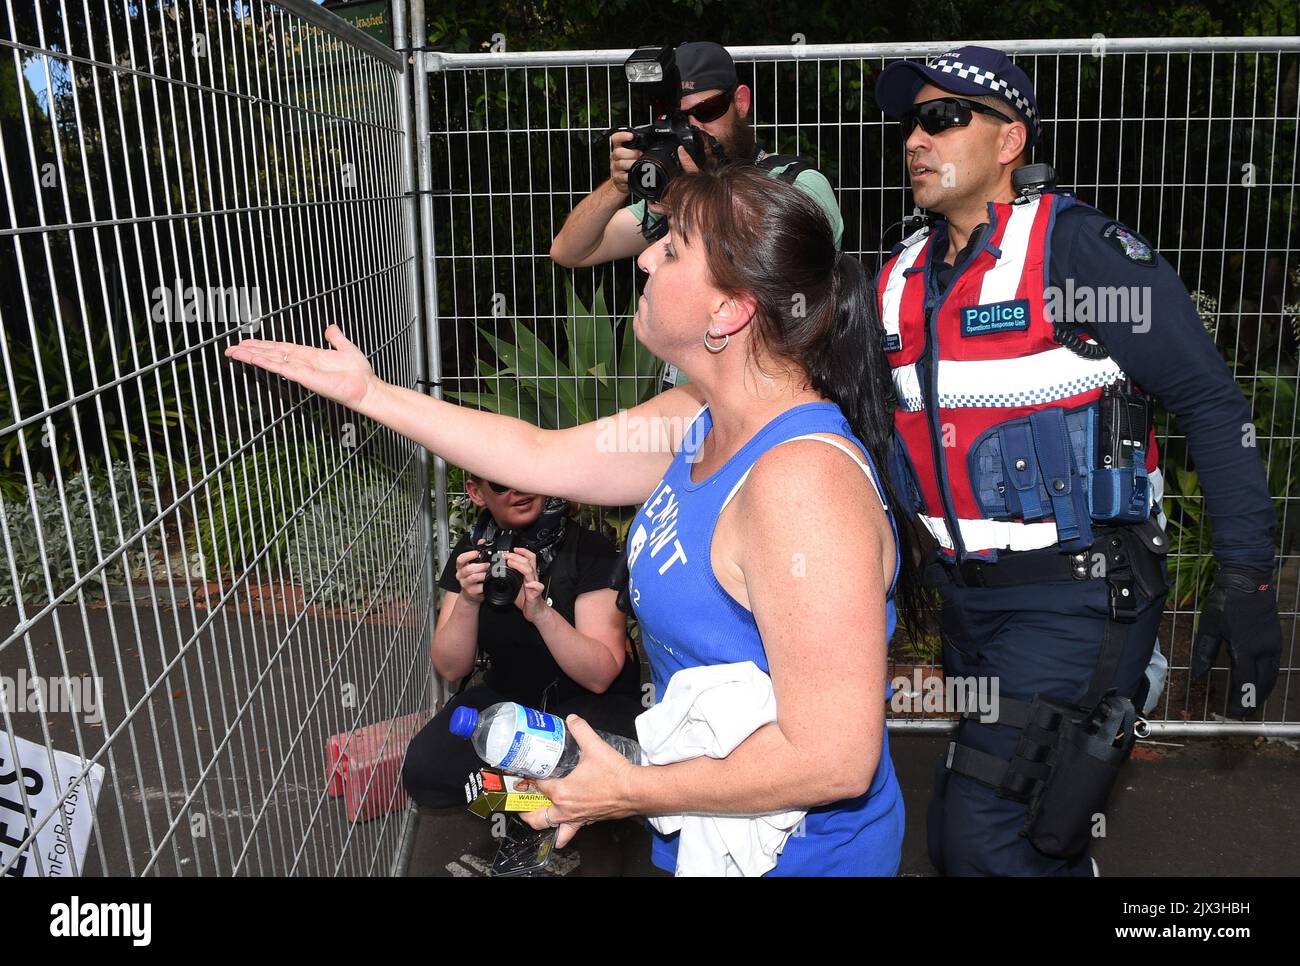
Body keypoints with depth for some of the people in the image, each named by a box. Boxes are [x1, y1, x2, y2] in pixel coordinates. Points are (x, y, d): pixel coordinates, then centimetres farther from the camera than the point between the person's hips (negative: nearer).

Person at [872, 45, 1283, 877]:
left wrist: (1247, 580, -13)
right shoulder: (904, 277, 8)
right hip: (968, 592, 7)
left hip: (1079, 594, -7)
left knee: (982, 841, -10)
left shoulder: (1078, 246, -12)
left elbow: (1212, 401, -11)